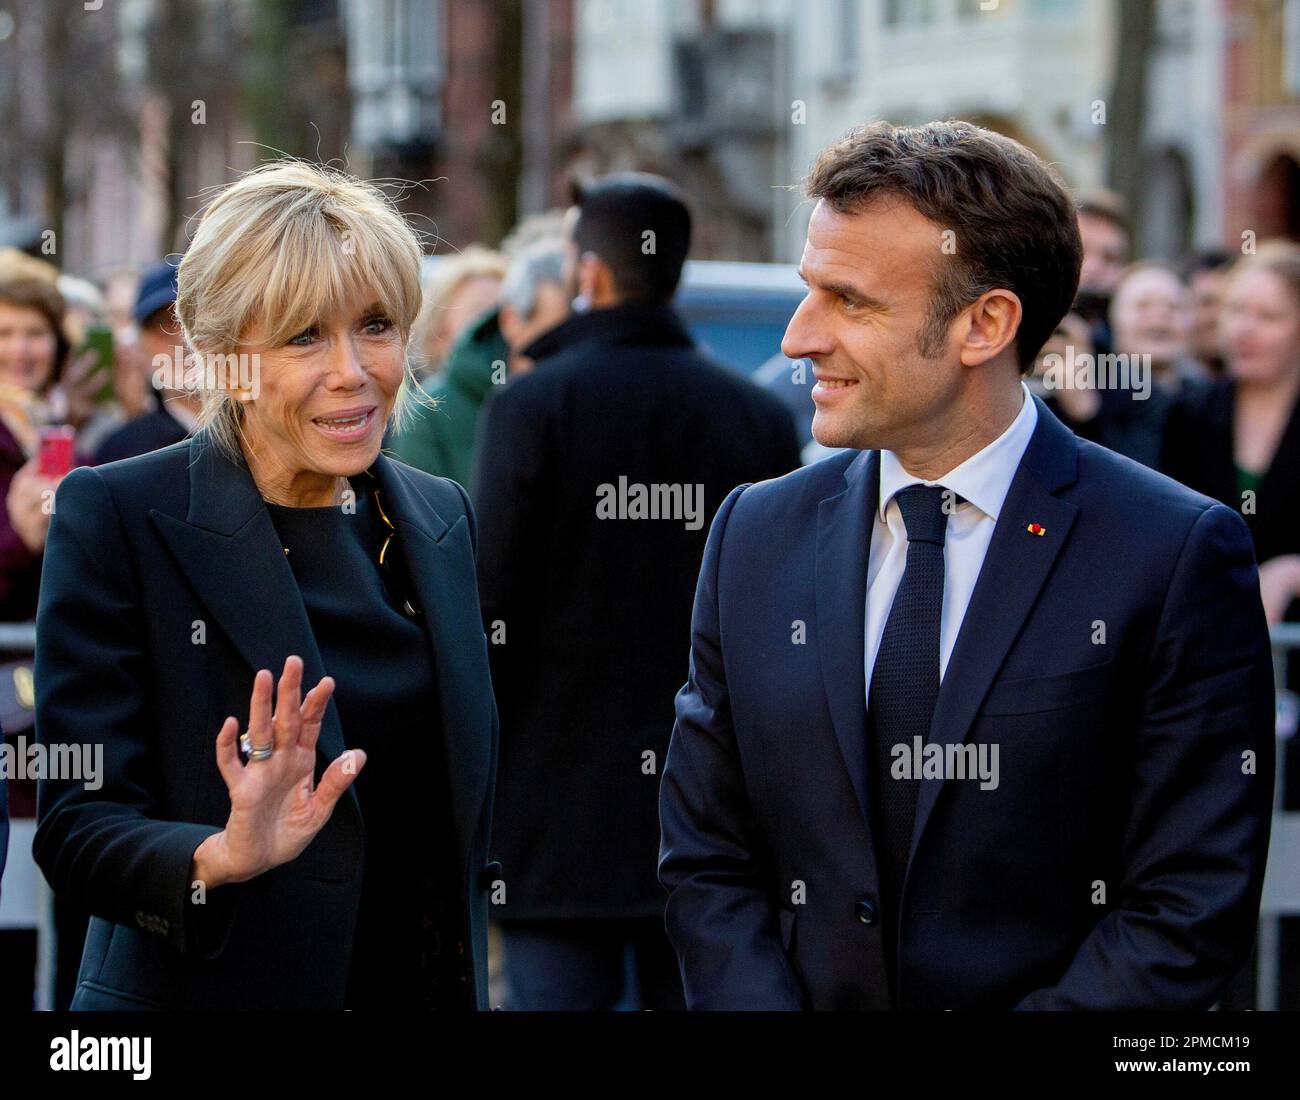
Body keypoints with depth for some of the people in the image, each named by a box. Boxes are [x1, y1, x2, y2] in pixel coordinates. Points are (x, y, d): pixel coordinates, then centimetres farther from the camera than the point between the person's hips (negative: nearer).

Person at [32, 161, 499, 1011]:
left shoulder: (443, 519, 5)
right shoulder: (117, 517, -11)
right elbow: (77, 827, -15)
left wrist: (470, 985, 11)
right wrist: (219, 859, -31)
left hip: (430, 988, 5)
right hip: (210, 990, -5)